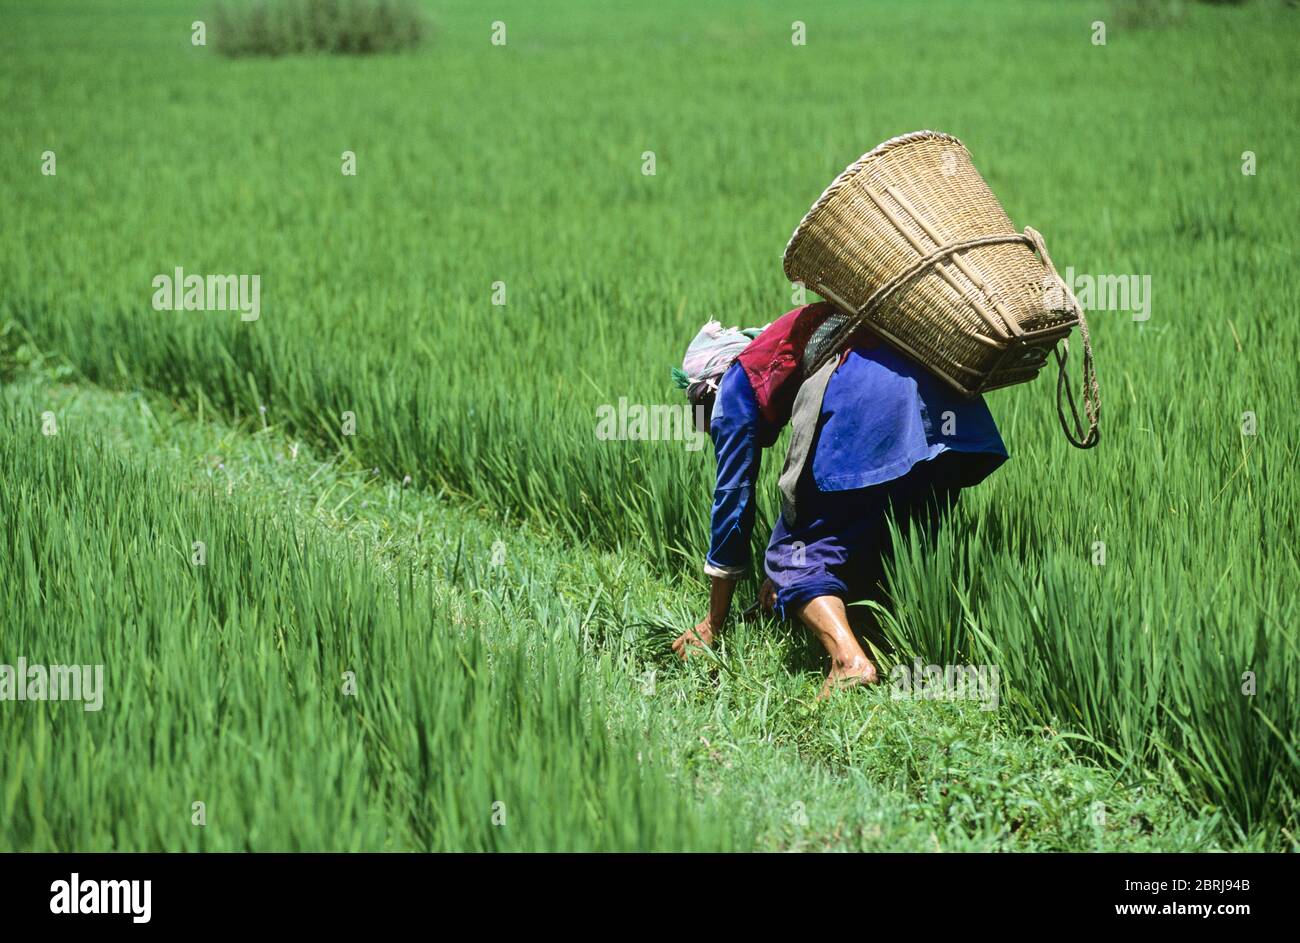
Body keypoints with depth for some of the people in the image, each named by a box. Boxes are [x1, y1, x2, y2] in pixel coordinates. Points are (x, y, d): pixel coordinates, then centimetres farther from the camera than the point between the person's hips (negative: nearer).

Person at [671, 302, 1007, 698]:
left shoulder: (736, 382, 23)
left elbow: (732, 496, 23)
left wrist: (713, 623, 30)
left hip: (866, 399, -7)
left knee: (794, 557, 4)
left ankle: (848, 657, -19)